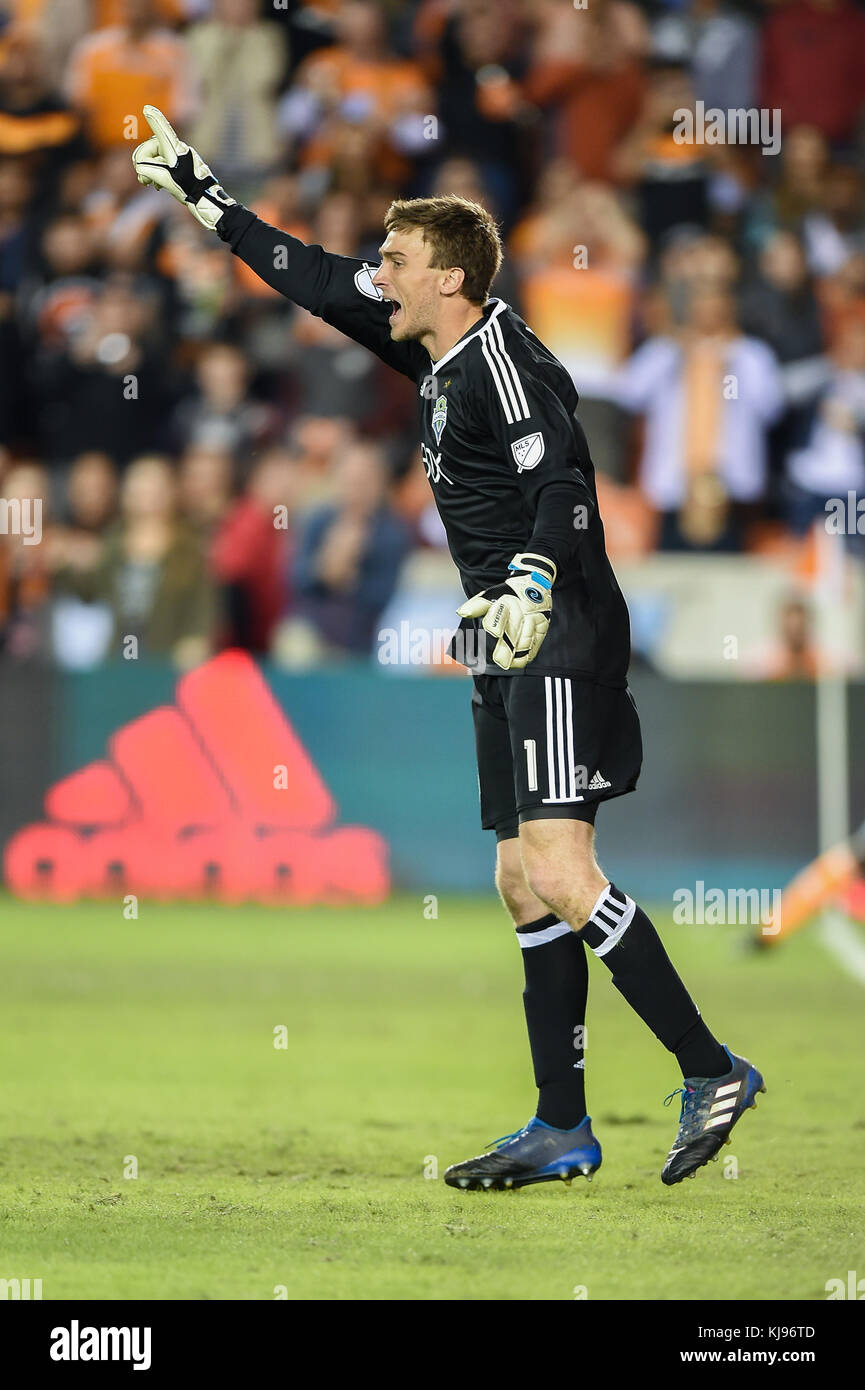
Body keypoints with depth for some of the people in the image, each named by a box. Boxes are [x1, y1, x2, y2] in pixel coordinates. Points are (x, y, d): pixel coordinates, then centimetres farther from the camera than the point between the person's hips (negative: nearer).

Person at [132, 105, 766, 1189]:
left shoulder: (499, 356, -11)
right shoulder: (443, 358, 16)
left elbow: (563, 482, -22)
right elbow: (320, 285, 25)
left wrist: (530, 586, -38)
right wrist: (202, 196, 29)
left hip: (557, 641, -10)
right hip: (511, 652, 10)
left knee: (556, 868, -19)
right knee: (524, 884, 8)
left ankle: (711, 1073, -17)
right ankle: (562, 1131, 10)